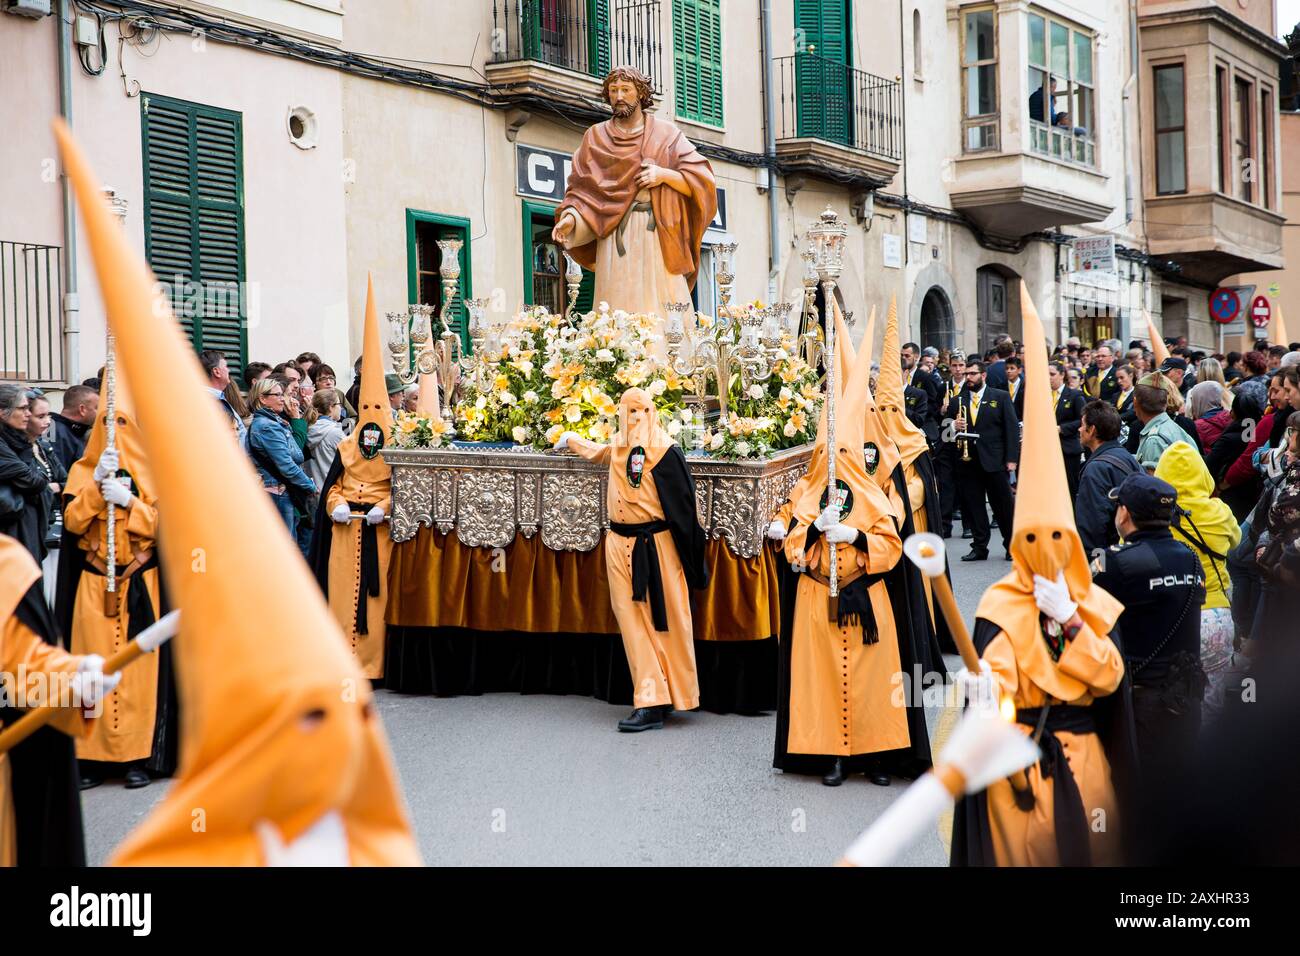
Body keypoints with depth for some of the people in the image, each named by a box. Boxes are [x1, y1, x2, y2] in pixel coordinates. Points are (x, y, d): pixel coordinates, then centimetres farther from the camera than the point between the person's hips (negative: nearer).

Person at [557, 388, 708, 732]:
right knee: (633, 621, 0)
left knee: (664, 622, -1)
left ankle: (654, 701, 5)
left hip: (655, 545, -6)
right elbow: (596, 452, 36)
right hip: (621, 545, 6)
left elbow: (683, 503, -9)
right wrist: (569, 440, 54)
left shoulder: (664, 451, -8)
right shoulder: (618, 448, 10)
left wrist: (692, 560, -12)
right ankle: (651, 702, 0)